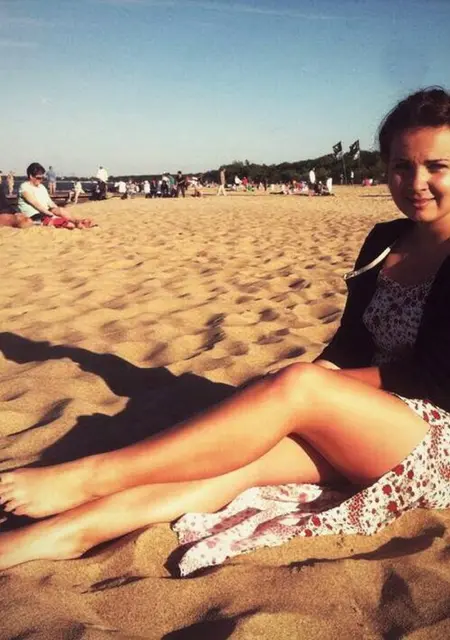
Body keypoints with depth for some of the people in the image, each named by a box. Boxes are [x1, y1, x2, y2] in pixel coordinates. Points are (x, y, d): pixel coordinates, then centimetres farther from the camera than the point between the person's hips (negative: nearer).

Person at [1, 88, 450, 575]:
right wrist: (318, 377, -12)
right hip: (369, 428, 5)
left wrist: (316, 382, -16)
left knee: (297, 385, -32)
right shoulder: (383, 241, 9)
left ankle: (86, 476, -29)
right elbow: (350, 343, 9)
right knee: (243, 455, -23)